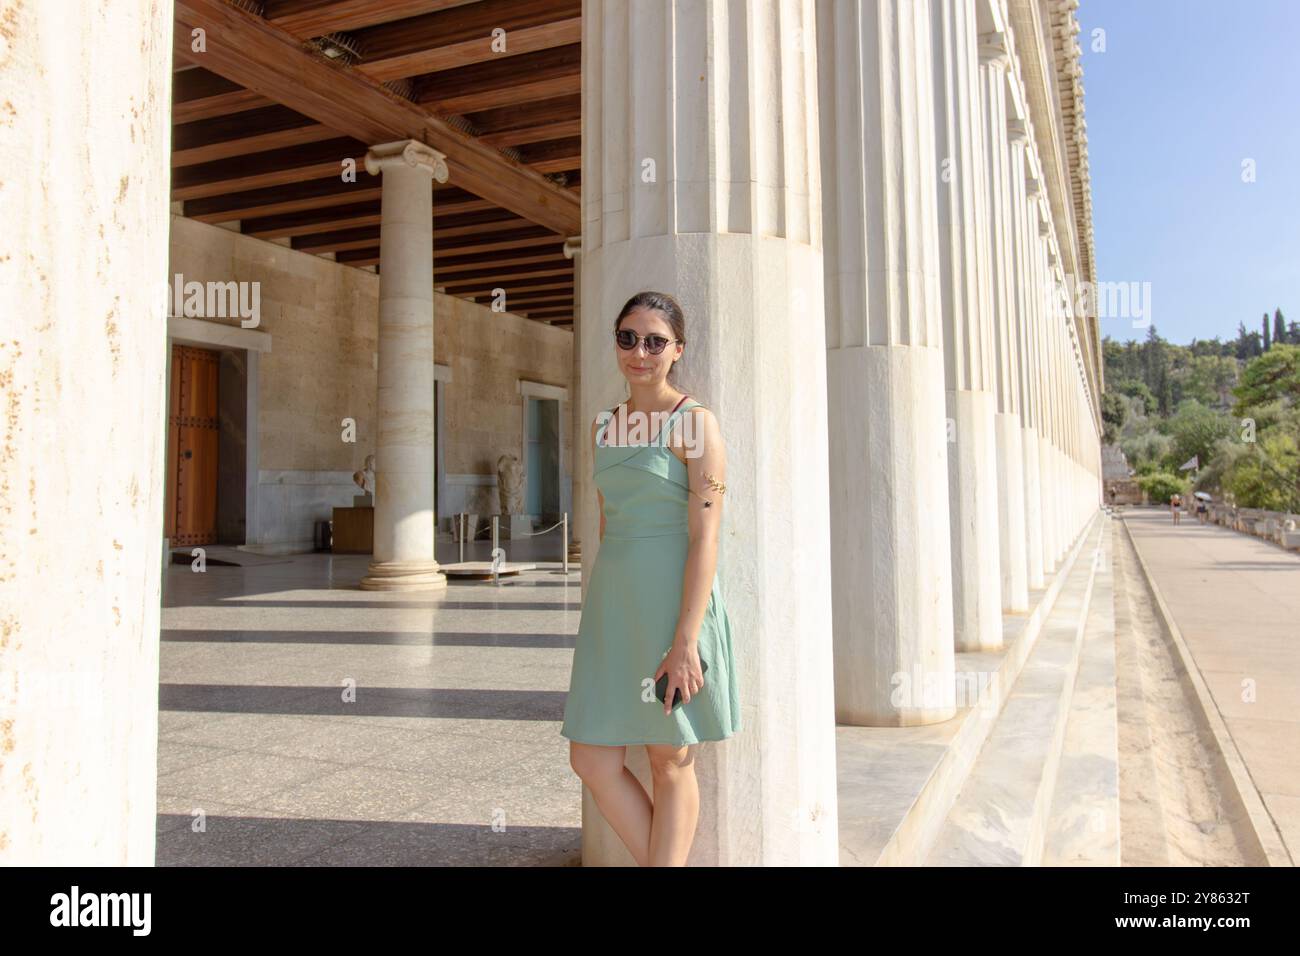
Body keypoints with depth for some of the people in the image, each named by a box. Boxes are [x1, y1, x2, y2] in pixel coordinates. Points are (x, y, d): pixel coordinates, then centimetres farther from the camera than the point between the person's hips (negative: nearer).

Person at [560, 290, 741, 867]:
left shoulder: (696, 423, -7)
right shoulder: (604, 427, 12)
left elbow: (705, 537, -14)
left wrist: (685, 641, -20)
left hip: (675, 600, -6)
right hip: (613, 602, 7)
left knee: (670, 765, 6)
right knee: (592, 762, 6)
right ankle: (658, 862, 24)